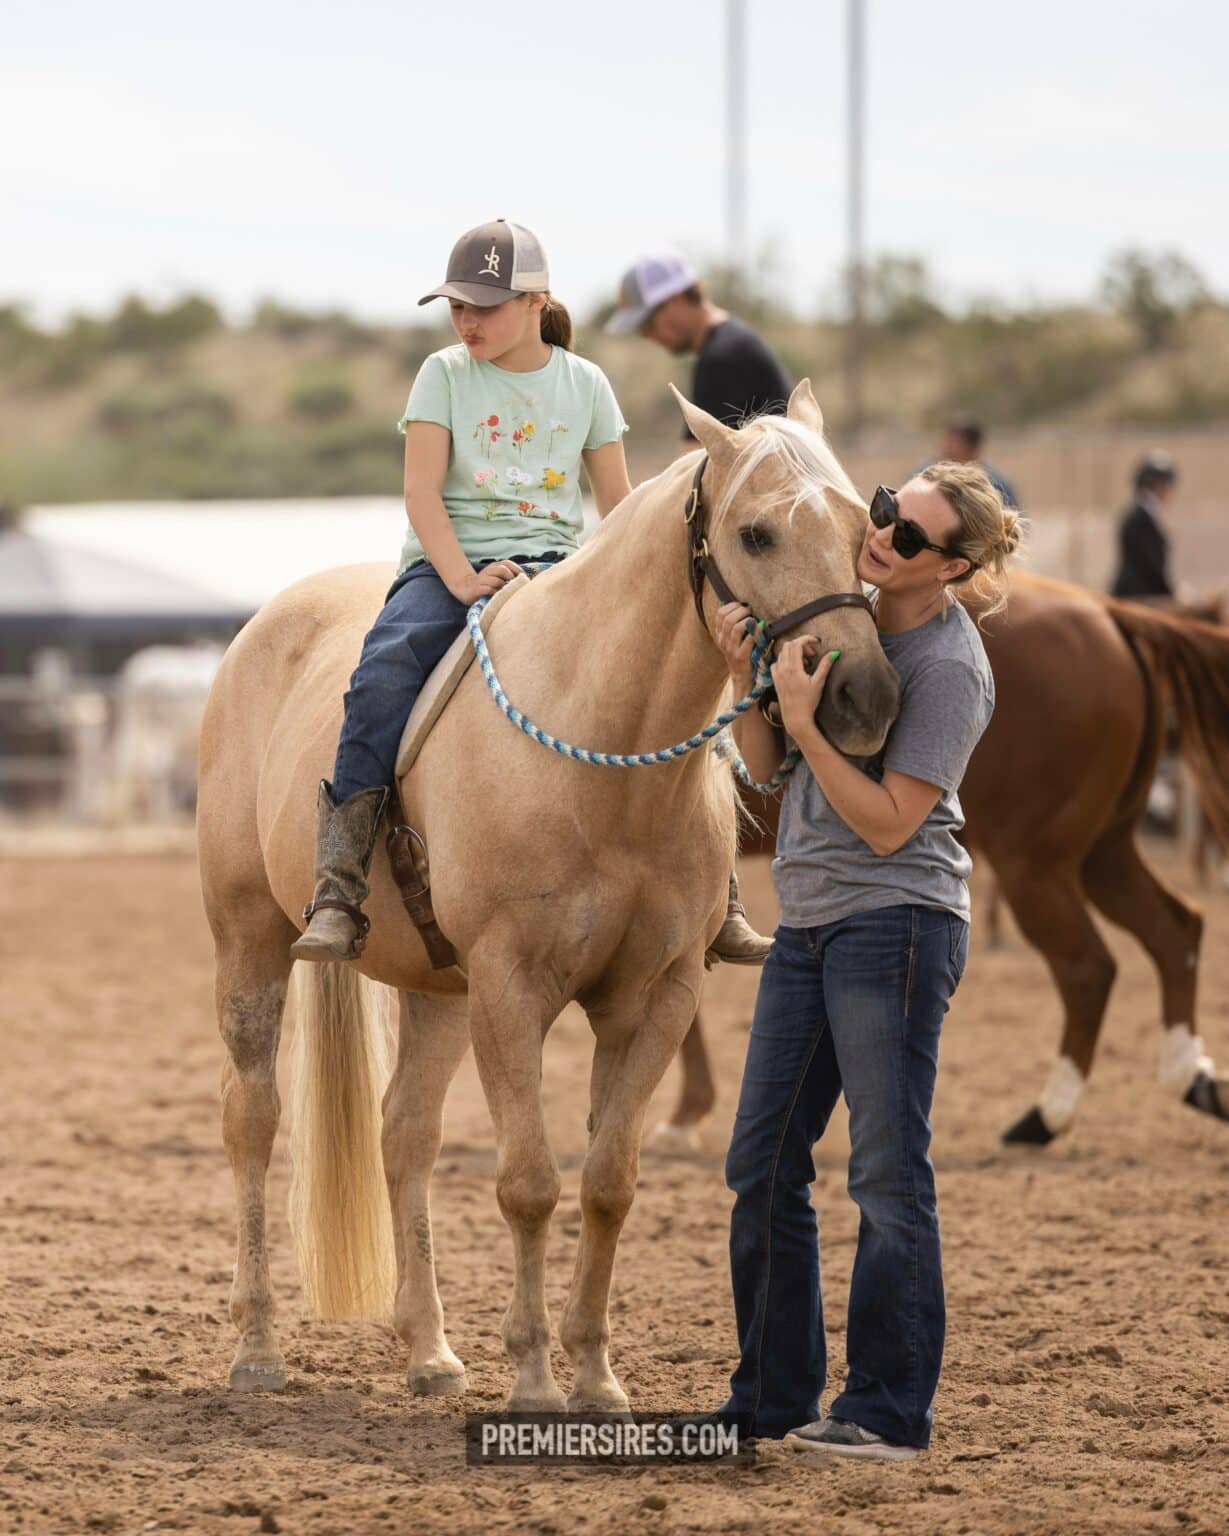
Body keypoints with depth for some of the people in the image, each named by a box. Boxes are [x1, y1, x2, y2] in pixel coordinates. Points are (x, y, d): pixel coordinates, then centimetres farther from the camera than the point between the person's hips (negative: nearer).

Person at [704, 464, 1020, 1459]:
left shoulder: (949, 667, -14)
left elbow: (887, 823, -17)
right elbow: (764, 766, 11)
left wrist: (805, 722, -23)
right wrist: (748, 676, -5)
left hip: (894, 925, -8)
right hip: (809, 923, 8)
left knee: (889, 1176, -3)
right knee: (763, 1167, 11)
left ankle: (890, 1413, 4)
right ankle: (773, 1395, 21)